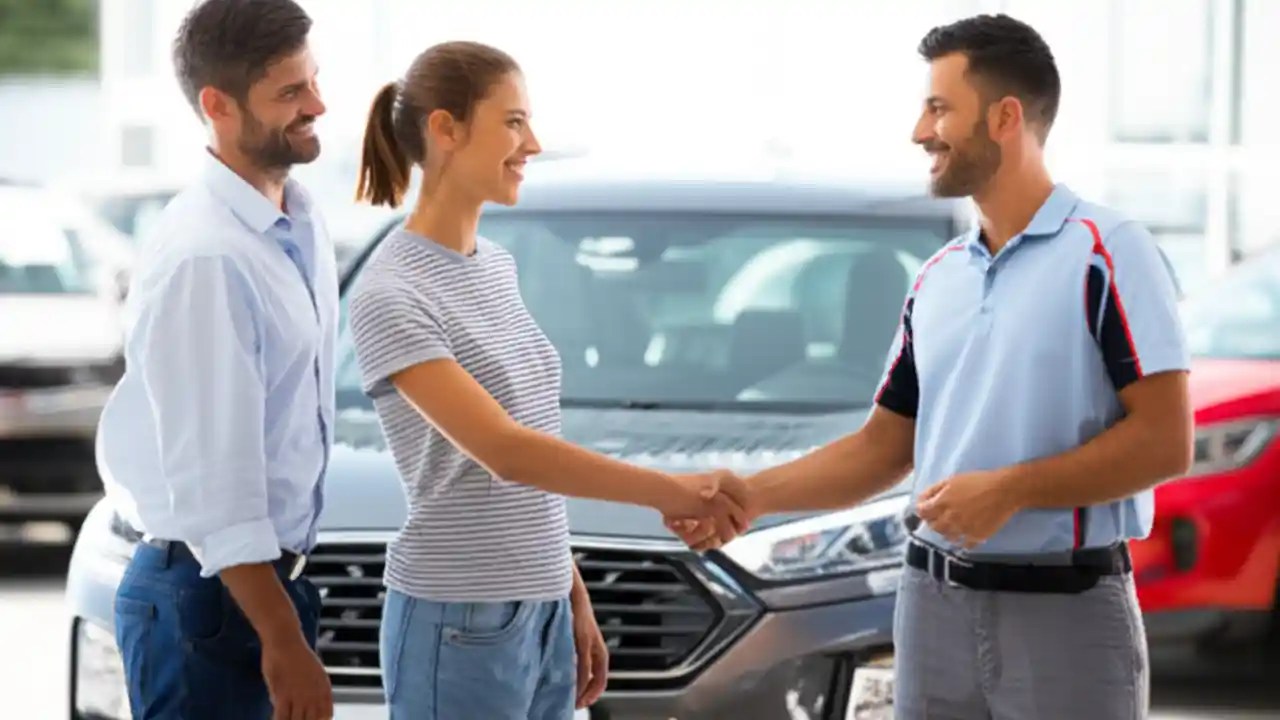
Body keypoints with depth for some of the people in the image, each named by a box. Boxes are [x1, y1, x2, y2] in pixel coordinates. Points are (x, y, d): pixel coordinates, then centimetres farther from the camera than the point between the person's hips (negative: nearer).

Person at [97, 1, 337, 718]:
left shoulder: (301, 225, 8)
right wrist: (284, 643, -24)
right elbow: (213, 482, -23)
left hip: (274, 575, 8)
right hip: (211, 588, -8)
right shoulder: (205, 256, -20)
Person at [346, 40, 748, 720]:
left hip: (540, 617, 8)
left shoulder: (494, 265, 12)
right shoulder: (390, 297, -16)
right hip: (459, 629, -8)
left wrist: (574, 601, 17)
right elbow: (505, 453, -23)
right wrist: (675, 493, -21)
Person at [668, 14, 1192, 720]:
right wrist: (753, 494, 5)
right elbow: (882, 447, 17)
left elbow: (1165, 442, -14)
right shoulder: (938, 278, 13)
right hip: (934, 605, 6)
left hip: (1063, 610, -6)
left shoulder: (1106, 253, -9)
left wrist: (1010, 489, -19)